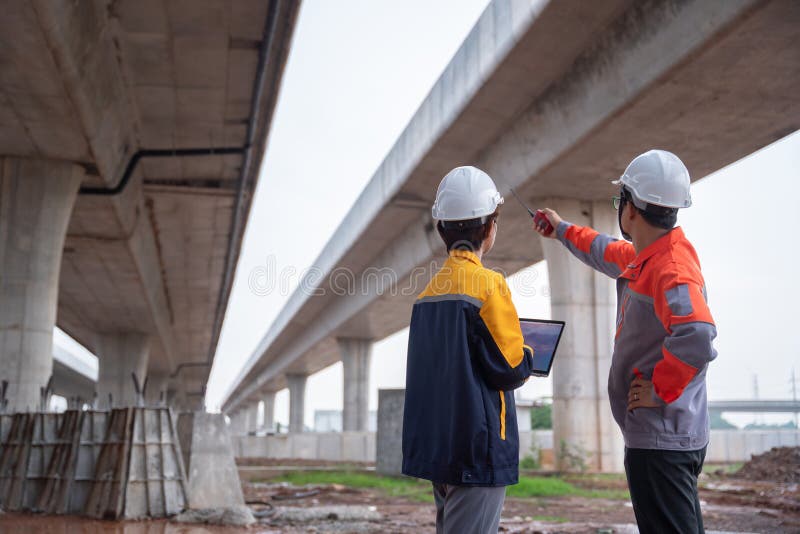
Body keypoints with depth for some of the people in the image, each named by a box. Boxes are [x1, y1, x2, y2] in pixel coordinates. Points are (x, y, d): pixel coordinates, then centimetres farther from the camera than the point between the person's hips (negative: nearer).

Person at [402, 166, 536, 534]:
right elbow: (509, 370, -14)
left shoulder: (429, 292, 8)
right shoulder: (489, 284, -14)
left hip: (436, 444, 8)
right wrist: (527, 355, 7)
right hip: (478, 447, -8)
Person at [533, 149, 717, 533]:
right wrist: (563, 229, 44)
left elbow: (697, 336, -37)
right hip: (664, 435, 10)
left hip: (660, 441, -10)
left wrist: (659, 391, -25)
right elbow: (608, 254, 33)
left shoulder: (671, 268, -21)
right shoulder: (646, 258, 11)